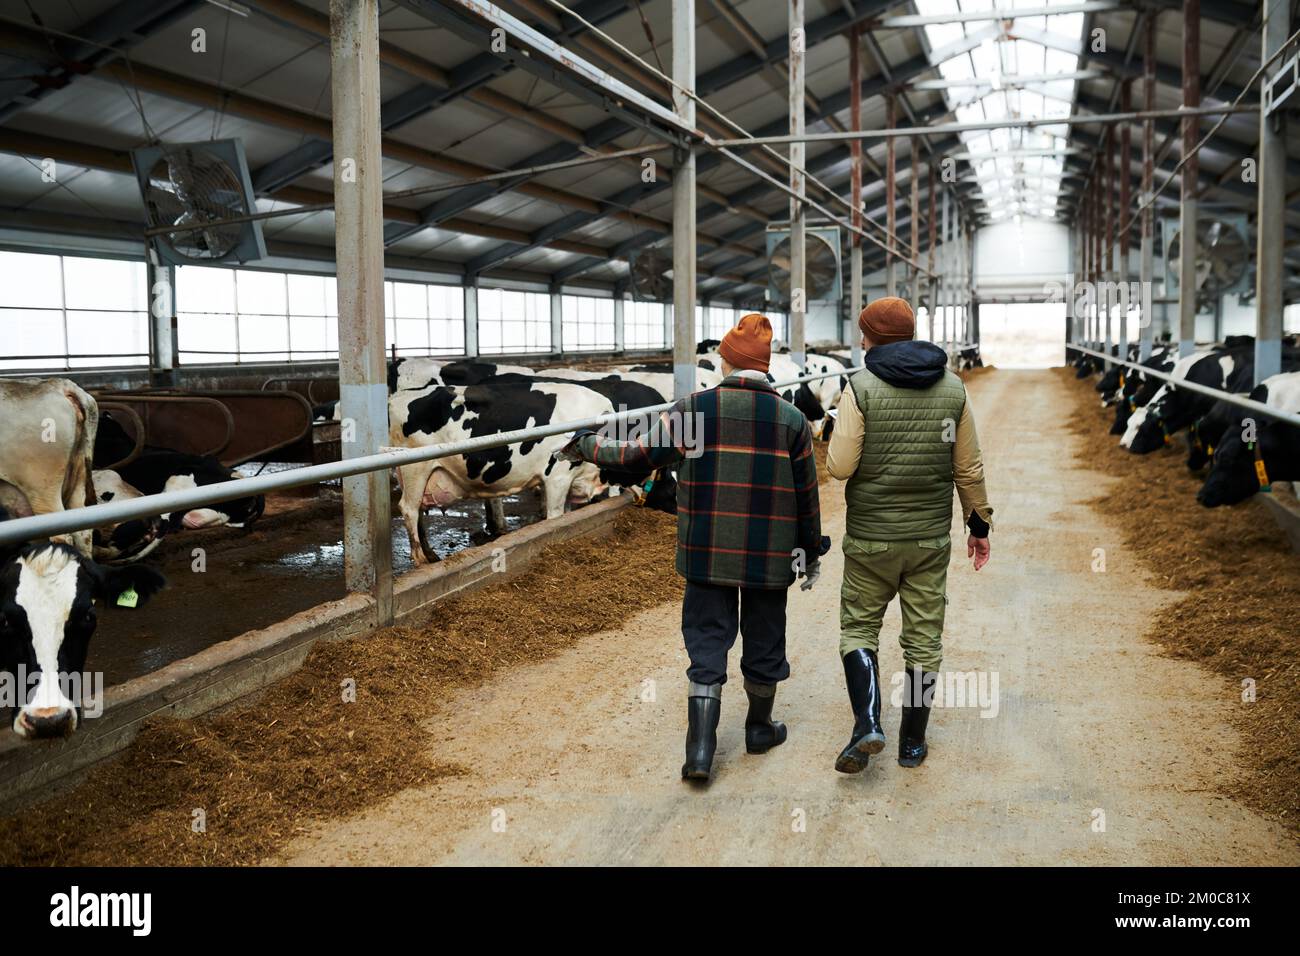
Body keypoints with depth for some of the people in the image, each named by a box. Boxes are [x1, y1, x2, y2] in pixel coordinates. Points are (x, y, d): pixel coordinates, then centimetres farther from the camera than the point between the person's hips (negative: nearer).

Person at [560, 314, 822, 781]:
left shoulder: (693, 409, -6)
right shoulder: (792, 419, -3)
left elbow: (641, 454, 2)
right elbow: (806, 494, 2)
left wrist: (588, 447, 18)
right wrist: (811, 550, 15)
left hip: (706, 557, 0)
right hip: (769, 558, 1)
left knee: (707, 644, 6)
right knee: (763, 643, 17)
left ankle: (700, 750, 1)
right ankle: (760, 729, 34)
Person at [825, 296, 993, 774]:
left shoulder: (861, 387, -11)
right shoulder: (952, 387, 1)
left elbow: (840, 467, -15)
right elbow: (969, 468, 4)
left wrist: (840, 444, 7)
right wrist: (979, 523, 15)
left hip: (871, 538, -3)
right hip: (932, 537, 3)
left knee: (858, 627, 13)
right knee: (924, 637, 12)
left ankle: (867, 725, -4)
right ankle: (912, 742, 20)